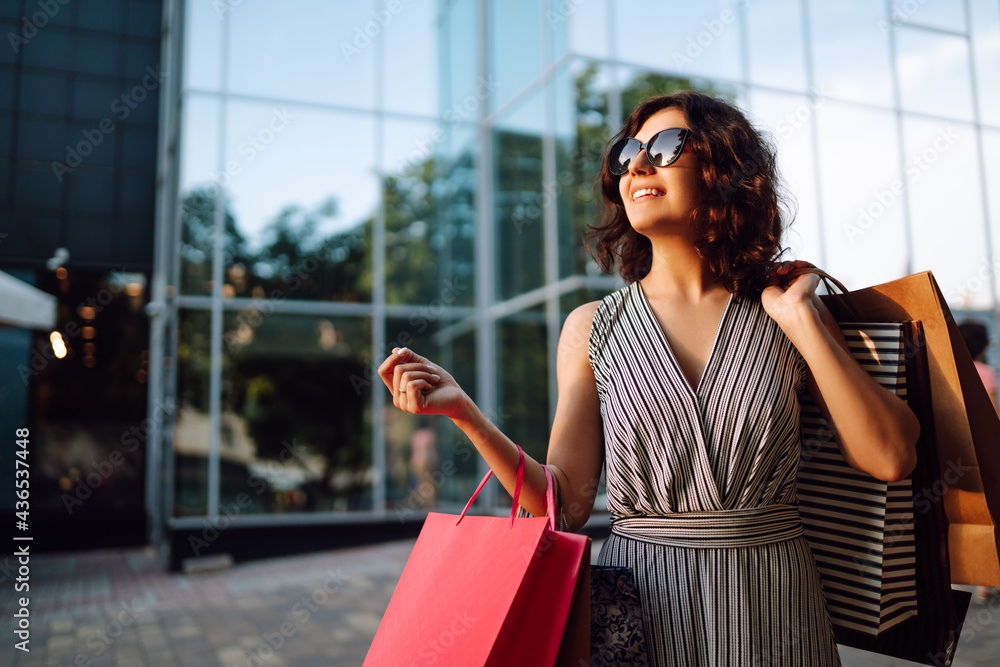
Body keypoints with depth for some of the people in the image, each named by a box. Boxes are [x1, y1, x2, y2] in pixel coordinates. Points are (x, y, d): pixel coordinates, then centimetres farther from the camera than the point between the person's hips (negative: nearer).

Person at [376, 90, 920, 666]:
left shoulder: (788, 310, 0)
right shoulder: (593, 329, -1)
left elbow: (891, 458, -8)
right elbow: (567, 503, -6)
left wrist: (801, 322, -11)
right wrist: (464, 412, -17)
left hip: (772, 607, 1)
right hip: (639, 605, 0)